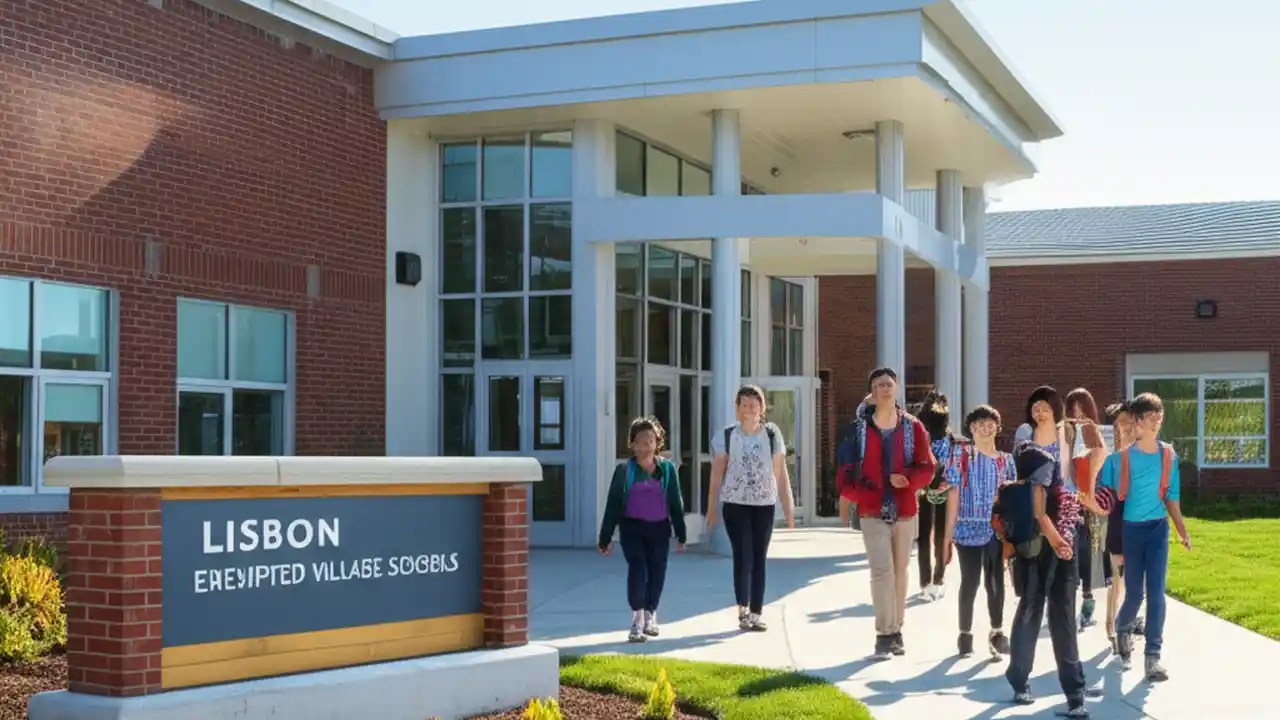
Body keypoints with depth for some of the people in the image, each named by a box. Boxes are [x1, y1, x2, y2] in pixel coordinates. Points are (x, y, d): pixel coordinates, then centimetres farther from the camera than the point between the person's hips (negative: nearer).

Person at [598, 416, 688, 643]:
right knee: (637, 567, -17)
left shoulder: (667, 469, 5)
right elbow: (613, 504, 2)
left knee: (657, 571, 6)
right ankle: (637, 621, -16)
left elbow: (676, 503, 10)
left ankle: (650, 615, 29)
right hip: (632, 528, -2)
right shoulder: (624, 470, -1)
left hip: (659, 528, 2)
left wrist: (681, 535, 10)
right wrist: (606, 538, 1)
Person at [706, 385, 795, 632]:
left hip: (765, 504, 2)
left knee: (759, 559, 5)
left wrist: (788, 507, 1)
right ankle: (743, 610, -1)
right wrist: (711, 509, -1)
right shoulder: (727, 436, 0)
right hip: (735, 504, -2)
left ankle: (756, 614, 11)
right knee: (743, 556, -7)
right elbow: (717, 475, 2)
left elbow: (781, 474, 4)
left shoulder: (772, 435, 3)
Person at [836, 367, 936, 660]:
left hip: (906, 512, 2)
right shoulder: (858, 429, -3)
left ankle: (896, 629, 21)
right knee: (882, 570, -11)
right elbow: (845, 476, -3)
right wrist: (866, 496, -14)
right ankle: (884, 634, -8)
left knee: (900, 571, 10)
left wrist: (904, 478, -18)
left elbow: (926, 469, 1)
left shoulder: (913, 427, 2)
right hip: (873, 514, -2)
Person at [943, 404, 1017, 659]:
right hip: (968, 528, -2)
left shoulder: (1006, 460, 10)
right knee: (970, 582, 2)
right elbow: (953, 493, -2)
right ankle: (965, 634, 15)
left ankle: (997, 633, 13)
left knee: (995, 581, 3)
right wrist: (948, 533, -6)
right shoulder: (960, 454, 2)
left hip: (997, 530, 2)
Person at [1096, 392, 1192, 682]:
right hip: (1129, 528, -2)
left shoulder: (1168, 455, 3)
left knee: (1156, 593, -4)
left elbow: (1172, 495, 11)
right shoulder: (1120, 455, -7)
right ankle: (1123, 628, 39)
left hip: (1157, 528, 2)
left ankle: (1153, 656, 0)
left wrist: (1182, 529, 8)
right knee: (1134, 592, 6)